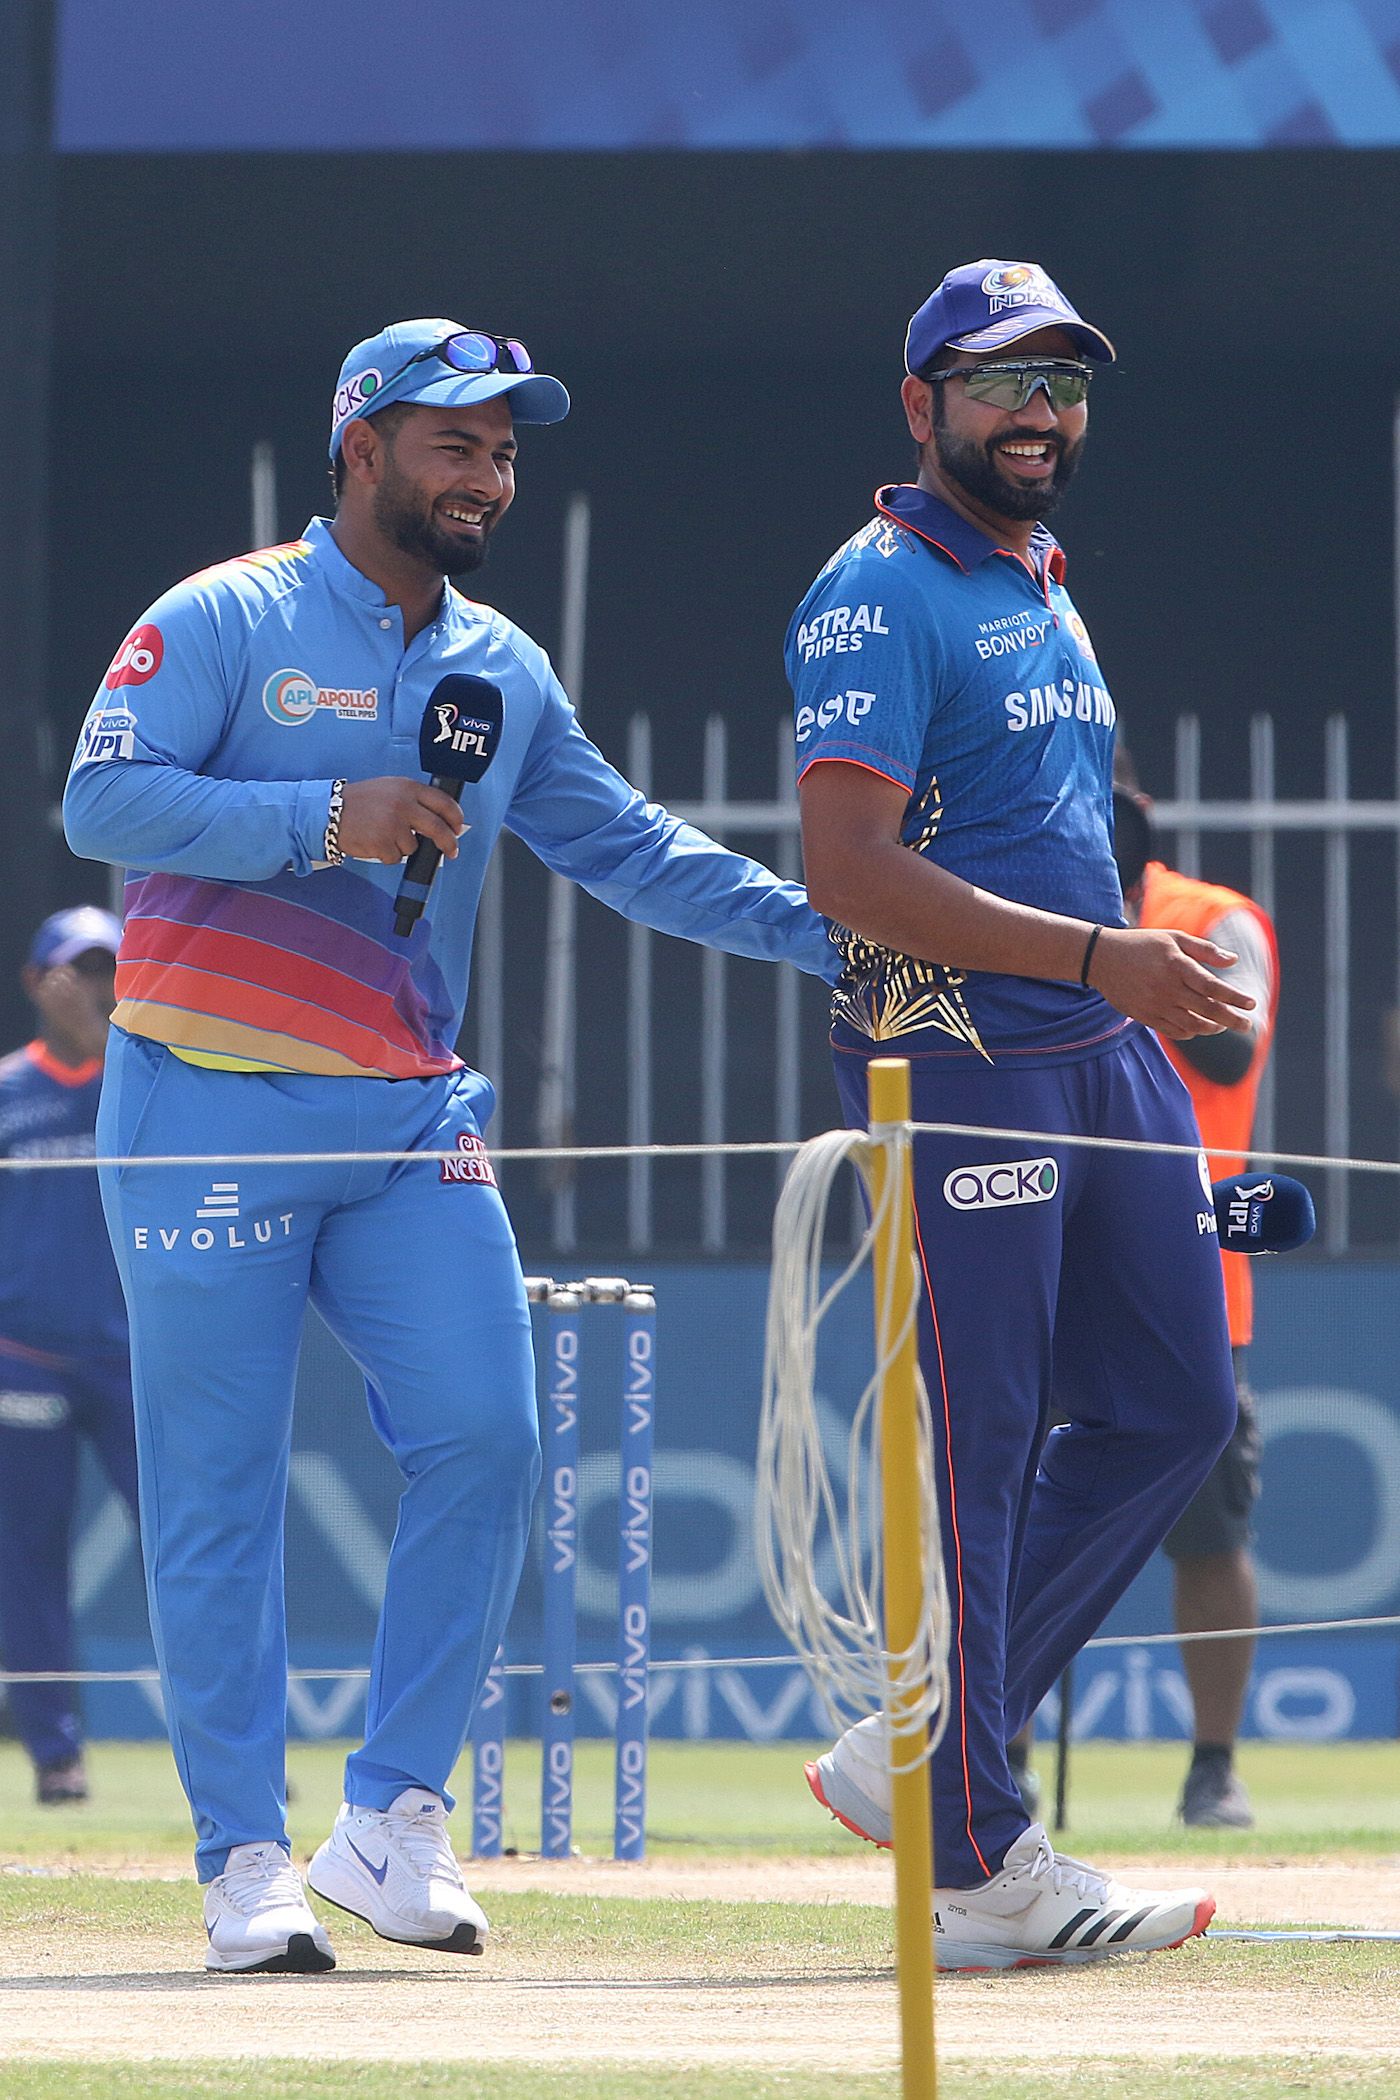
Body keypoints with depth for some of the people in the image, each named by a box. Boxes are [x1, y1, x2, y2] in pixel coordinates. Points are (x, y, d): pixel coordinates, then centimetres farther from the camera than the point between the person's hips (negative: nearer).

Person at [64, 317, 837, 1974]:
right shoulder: (225, 624, -4)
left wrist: (834, 932, 4)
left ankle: (393, 1819, 1)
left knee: (483, 1436, -9)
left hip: (410, 1119, 5)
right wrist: (328, 818, -23)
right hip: (214, 1112, -5)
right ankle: (244, 1857, 4)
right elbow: (102, 800, -15)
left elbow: (624, 846, 15)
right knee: (214, 1493, -3)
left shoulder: (503, 672, 14)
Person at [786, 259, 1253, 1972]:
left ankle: (915, 1750, 16)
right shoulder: (882, 594, -9)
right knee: (977, 1445, -7)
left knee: (1173, 1405, 8)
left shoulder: (1044, 591, 20)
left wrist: (1152, 995, 18)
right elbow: (850, 869, -19)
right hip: (957, 1059, -9)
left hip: (1106, 1057, 9)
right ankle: (979, 1864, -4)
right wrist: (1093, 957, -24)